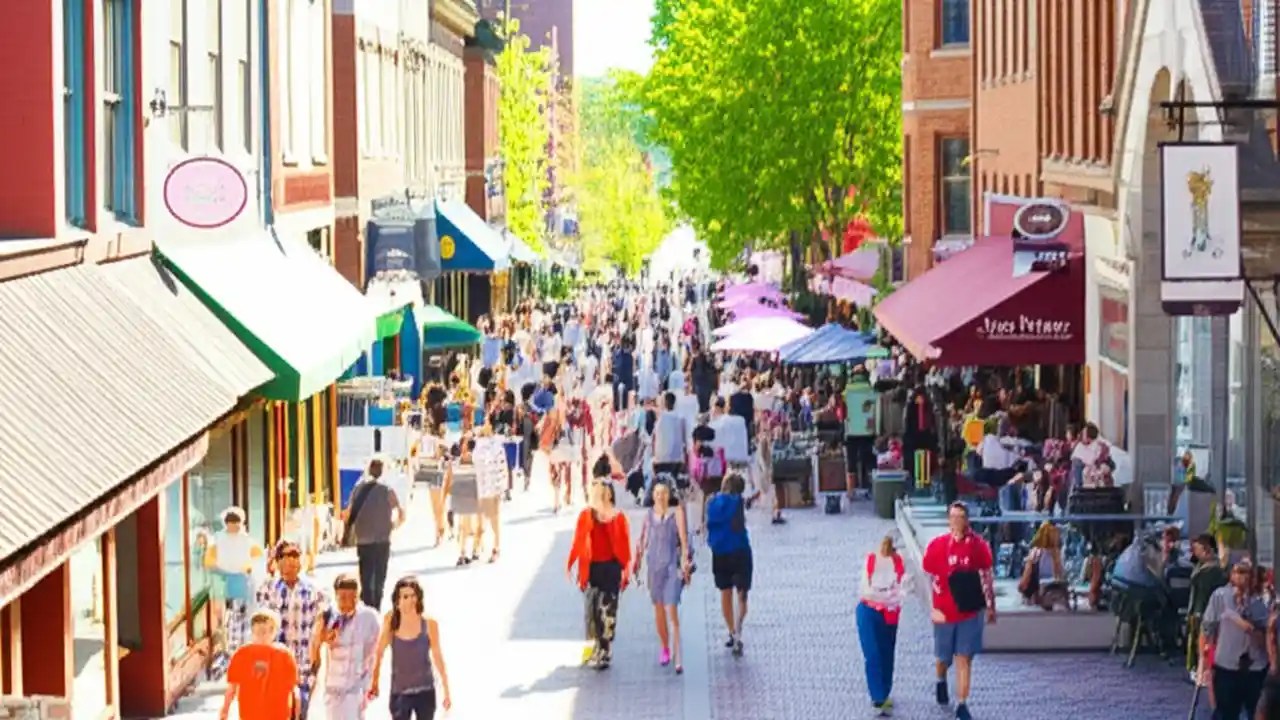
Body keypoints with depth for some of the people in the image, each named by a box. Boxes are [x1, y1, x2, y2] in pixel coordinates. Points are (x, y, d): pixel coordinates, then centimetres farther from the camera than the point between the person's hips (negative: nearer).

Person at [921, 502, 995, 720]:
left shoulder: (978, 545, -6)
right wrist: (934, 609, -7)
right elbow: (929, 578, -2)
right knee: (944, 657, 16)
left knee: (964, 659, -3)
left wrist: (990, 606, 7)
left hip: (970, 612, 0)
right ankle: (941, 681, 49)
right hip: (944, 612, 1)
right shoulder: (937, 545, -7)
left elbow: (987, 577, 5)